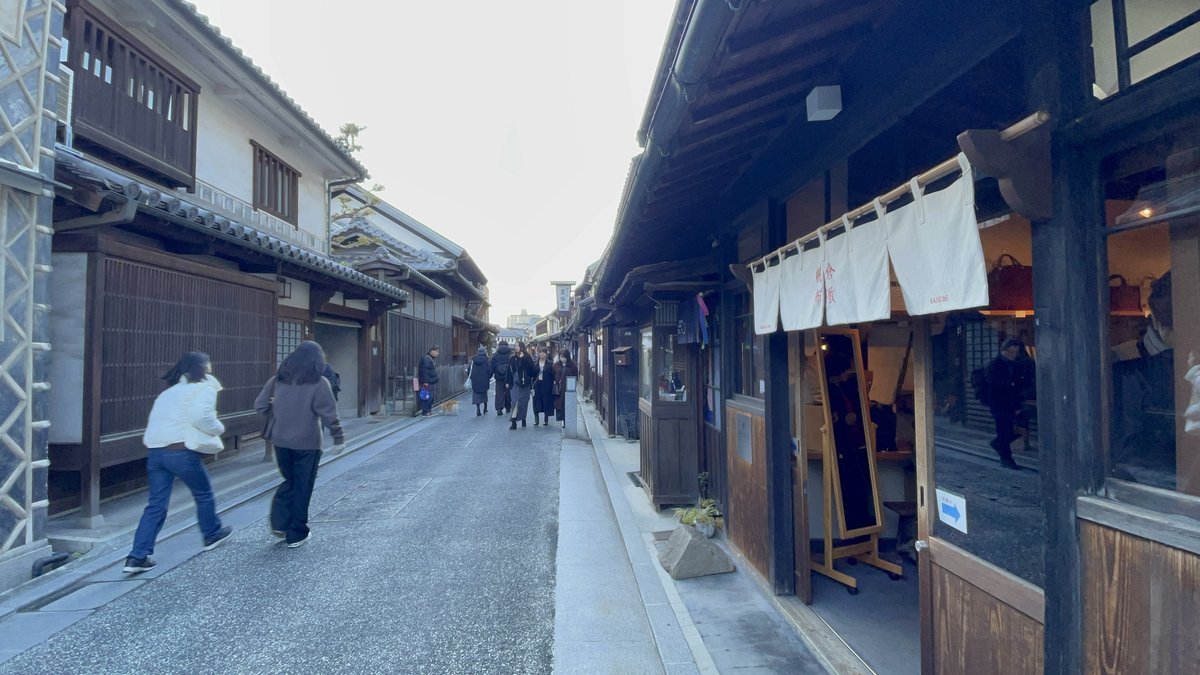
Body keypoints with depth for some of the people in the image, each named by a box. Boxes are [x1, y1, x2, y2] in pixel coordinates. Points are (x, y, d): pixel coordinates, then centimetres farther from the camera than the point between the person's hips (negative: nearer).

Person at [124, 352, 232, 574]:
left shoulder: (169, 392, 23)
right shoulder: (204, 387, -3)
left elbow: (158, 420, 16)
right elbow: (201, 416, -20)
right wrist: (219, 428, -4)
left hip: (155, 449, 7)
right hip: (181, 450, -7)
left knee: (156, 504, 9)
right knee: (203, 494, 16)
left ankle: (138, 556, 5)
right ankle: (212, 534, 33)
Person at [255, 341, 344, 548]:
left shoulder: (278, 380, 2)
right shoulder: (319, 383, -11)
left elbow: (260, 406, 4)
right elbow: (329, 414, -13)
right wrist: (339, 438, -5)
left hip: (281, 441, 4)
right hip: (307, 443, -4)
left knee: (290, 481, 23)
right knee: (302, 487, 8)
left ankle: (279, 523, 11)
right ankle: (296, 535, 14)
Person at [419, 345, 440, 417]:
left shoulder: (434, 359, 18)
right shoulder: (426, 359, -13)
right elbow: (424, 371, -19)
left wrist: (435, 381, 21)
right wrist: (425, 382, -22)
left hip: (432, 382, 10)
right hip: (427, 382, -10)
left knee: (431, 397, 12)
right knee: (427, 397, -10)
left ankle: (428, 411, 19)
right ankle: (425, 412, -7)